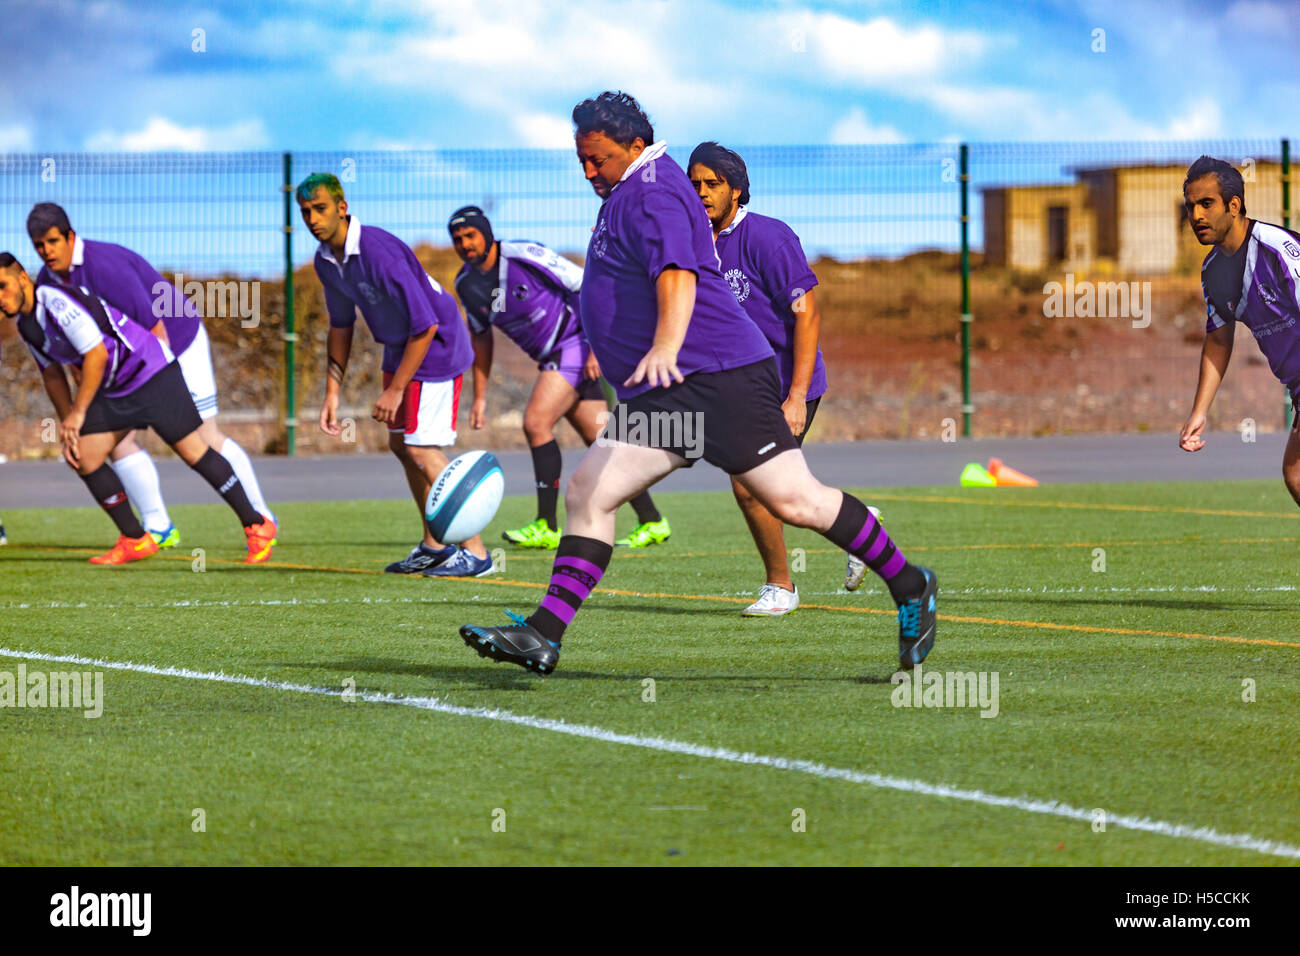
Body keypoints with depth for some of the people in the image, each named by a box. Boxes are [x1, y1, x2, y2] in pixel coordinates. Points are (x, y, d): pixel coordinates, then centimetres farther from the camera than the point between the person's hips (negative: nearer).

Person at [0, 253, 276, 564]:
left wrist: (78, 413, -18)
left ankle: (257, 527, 6)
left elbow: (96, 355, -25)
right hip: (113, 391, 9)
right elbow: (53, 376, 17)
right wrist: (68, 429, 9)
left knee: (193, 452, -6)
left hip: (151, 372, -9)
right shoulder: (26, 324, 6)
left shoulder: (57, 301, -24)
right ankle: (135, 541, 7)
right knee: (84, 458, -4)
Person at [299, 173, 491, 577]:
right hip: (398, 348, 9)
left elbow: (425, 325, -28)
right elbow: (341, 326, 13)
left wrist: (395, 390, -23)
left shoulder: (379, 252, -30)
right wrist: (333, 393, 9)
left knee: (422, 449, -14)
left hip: (437, 347, -9)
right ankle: (435, 545, 25)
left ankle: (475, 552, -7)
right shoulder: (326, 260, -2)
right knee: (400, 445, 12)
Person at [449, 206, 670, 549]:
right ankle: (651, 521, 13)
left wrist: (596, 348, -18)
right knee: (600, 439, 7)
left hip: (575, 344, -7)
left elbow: (589, 287, -15)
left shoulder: (525, 257, -19)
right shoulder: (467, 284, 4)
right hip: (551, 357, 7)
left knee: (536, 422, -17)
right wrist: (480, 396, 16)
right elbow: (481, 337, 19)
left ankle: (547, 527, -12)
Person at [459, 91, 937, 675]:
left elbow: (677, 273, -25)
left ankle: (908, 585, 6)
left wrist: (665, 347, -42)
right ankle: (542, 636, -6)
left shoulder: (651, 191, -9)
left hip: (717, 378, -10)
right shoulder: (627, 193, 21)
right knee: (586, 494, -2)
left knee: (793, 502, -9)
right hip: (662, 396, 10)